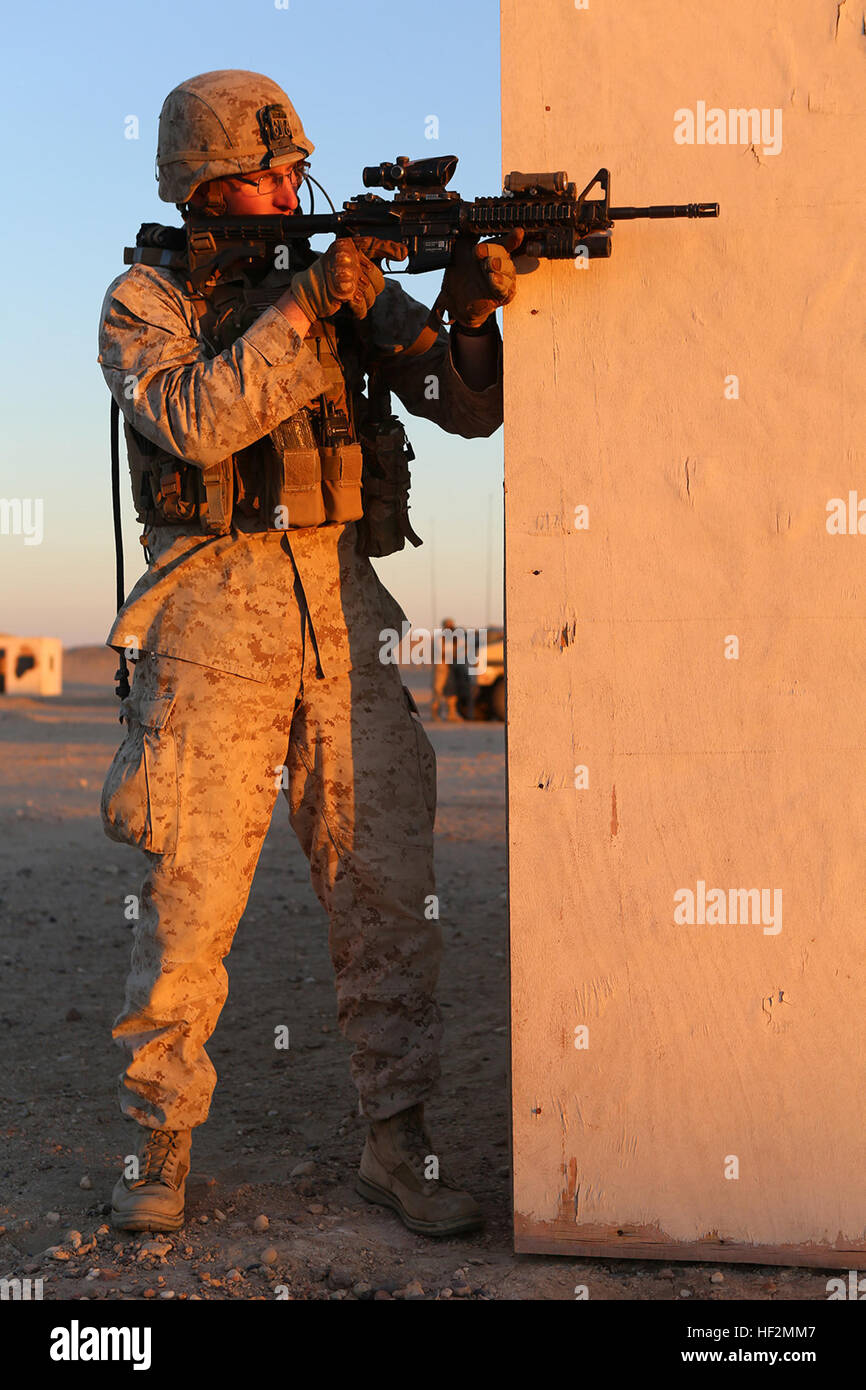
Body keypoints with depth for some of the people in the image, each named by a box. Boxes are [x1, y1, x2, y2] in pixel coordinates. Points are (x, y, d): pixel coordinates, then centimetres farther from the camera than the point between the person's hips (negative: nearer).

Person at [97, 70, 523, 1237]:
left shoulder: (347, 280, 12)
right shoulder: (142, 300, 3)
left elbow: (467, 409, 5)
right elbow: (199, 421, -17)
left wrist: (470, 314, -13)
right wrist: (304, 303, -19)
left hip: (344, 608, 3)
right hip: (214, 613, -3)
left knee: (389, 879, 1)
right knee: (192, 892, -2)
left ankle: (397, 1142, 13)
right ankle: (159, 1145, 16)